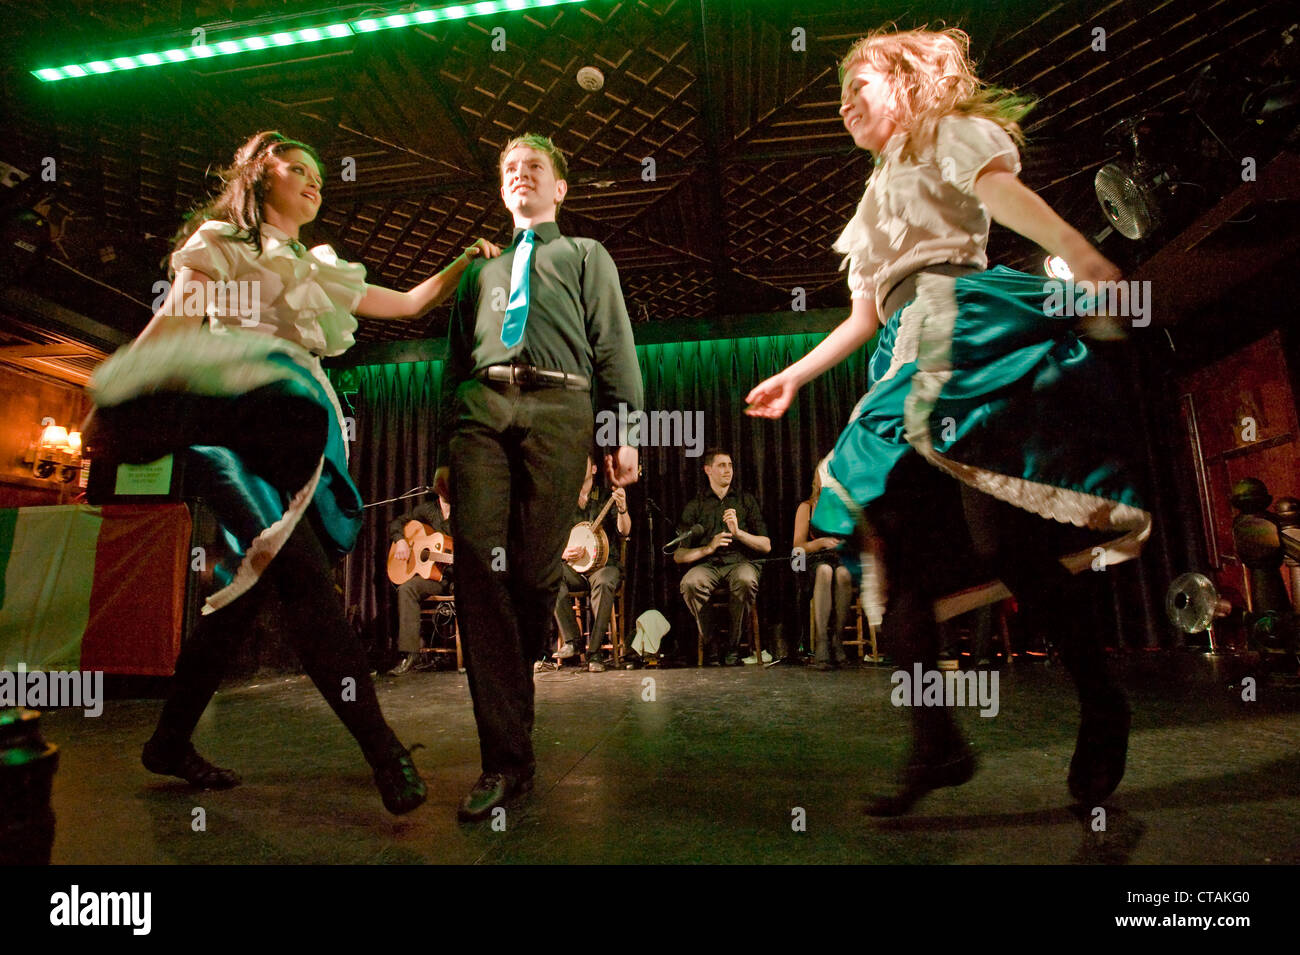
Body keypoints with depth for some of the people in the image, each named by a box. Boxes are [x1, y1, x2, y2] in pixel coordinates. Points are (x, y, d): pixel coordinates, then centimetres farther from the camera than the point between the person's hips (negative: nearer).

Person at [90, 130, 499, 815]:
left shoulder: (320, 270, 32)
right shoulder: (219, 239, 17)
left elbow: (410, 302, 32)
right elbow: (175, 319, 4)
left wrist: (468, 260, 24)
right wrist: (116, 384, -9)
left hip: (298, 419, 6)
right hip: (236, 410, -6)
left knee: (258, 576, 1)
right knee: (301, 566, -24)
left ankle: (171, 739, 16)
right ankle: (380, 748, -25)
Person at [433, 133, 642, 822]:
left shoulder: (586, 256, 25)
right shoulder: (480, 270, 33)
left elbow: (614, 346, 11)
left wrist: (624, 431, -4)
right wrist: (445, 450, 16)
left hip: (558, 410, -2)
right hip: (480, 410, 3)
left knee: (534, 568, -10)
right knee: (477, 561, -14)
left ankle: (513, 678, 21)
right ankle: (506, 758, -10)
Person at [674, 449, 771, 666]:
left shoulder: (746, 500, 16)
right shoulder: (695, 506, 14)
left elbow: (766, 545, 9)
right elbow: (678, 556, 7)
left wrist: (738, 532, -7)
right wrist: (709, 548, -9)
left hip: (741, 561, 0)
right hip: (708, 564, 0)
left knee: (746, 581, -37)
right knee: (690, 582, -34)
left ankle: (733, 648, -17)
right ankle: (711, 648, -17)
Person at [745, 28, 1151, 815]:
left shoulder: (944, 131, 17)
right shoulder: (878, 198, 36)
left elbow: (1001, 190, -6)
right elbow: (866, 318, 31)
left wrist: (1080, 254, -25)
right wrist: (795, 376, 29)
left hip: (960, 322, -7)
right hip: (908, 355, 8)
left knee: (1000, 533, -19)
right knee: (900, 555, -5)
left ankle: (1101, 700, 2)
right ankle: (937, 744, -2)